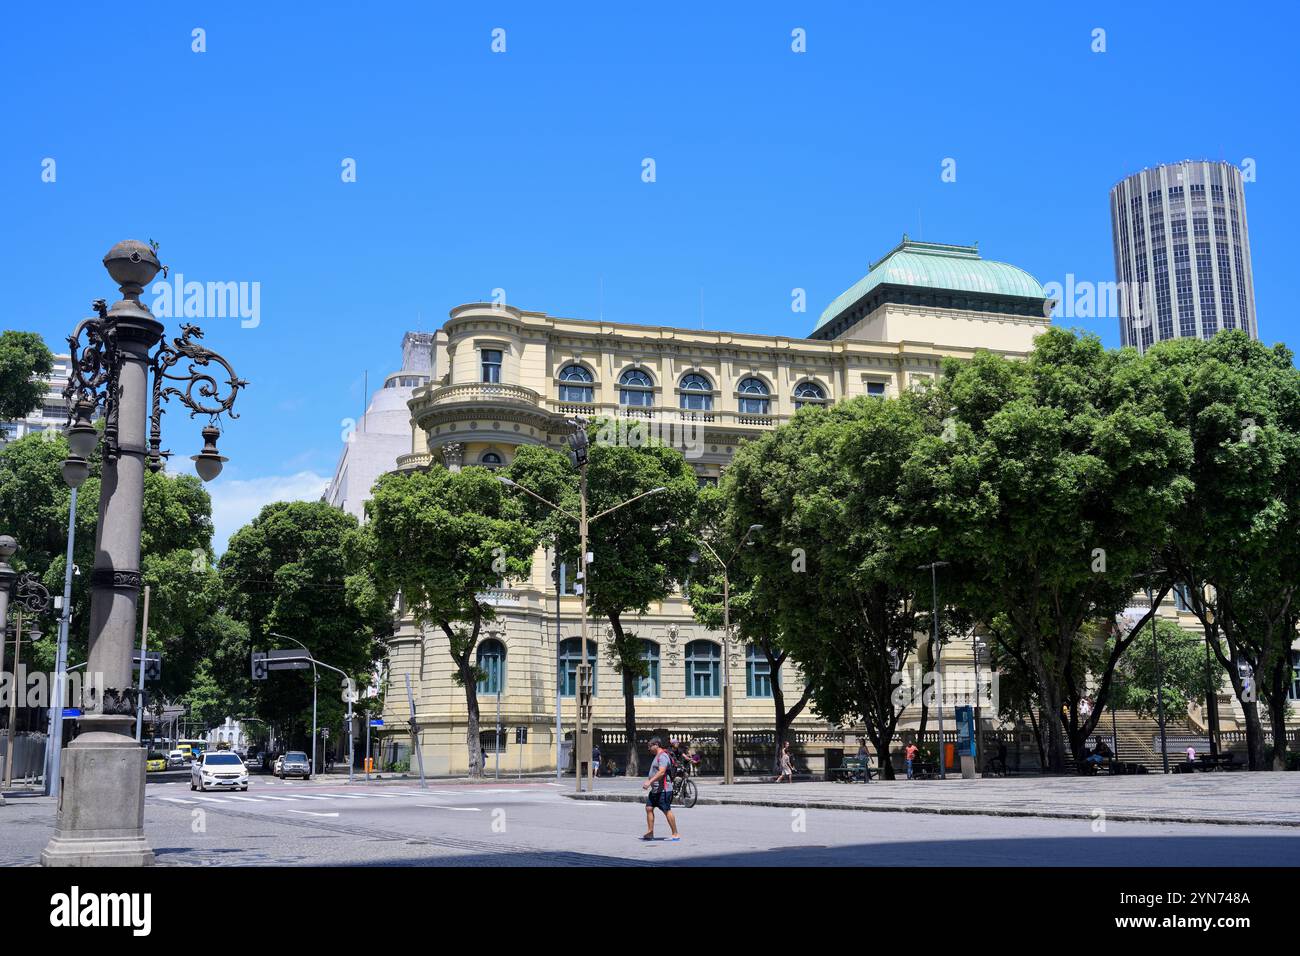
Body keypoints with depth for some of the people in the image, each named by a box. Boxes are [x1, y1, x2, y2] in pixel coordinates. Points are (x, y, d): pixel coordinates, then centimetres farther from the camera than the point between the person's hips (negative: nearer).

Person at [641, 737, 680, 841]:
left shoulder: (663, 756, -16)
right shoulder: (656, 756, 17)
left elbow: (661, 772, -28)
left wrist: (649, 782, -32)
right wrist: (648, 781, 26)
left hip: (663, 790, -10)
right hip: (655, 790, 11)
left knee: (667, 811, -5)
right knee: (649, 808, 6)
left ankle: (676, 834, 2)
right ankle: (650, 833, 10)